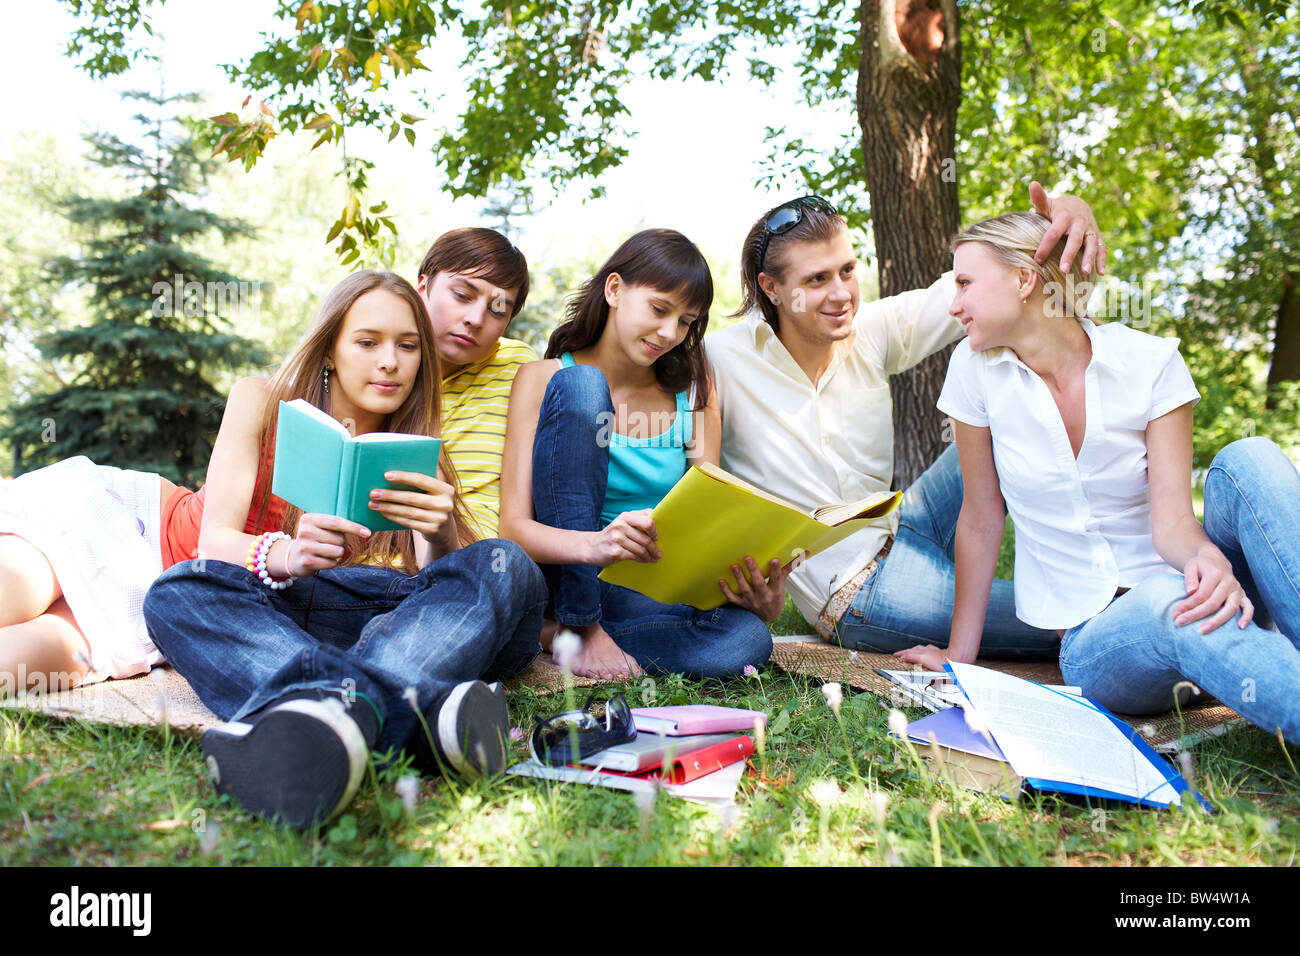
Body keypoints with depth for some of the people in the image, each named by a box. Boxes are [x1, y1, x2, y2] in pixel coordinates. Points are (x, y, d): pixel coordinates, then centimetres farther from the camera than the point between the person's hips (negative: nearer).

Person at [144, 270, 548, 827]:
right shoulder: (263, 404, 7)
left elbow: (435, 576, -3)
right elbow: (214, 540, -5)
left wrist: (440, 536, -29)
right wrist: (288, 556, -28)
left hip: (396, 620, 1)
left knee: (505, 566, -25)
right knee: (177, 592, -30)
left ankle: (341, 703, -53)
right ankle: (419, 709, -55)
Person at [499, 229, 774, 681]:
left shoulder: (693, 394, 6)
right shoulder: (545, 379, -3)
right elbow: (513, 525, -14)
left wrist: (742, 582, -22)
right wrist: (593, 546, -35)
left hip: (657, 591, 3)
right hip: (563, 581, -3)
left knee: (747, 640, -31)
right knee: (580, 386, -21)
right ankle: (579, 629, -19)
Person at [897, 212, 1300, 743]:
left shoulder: (1150, 362, -5)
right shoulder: (976, 367, -4)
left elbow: (1171, 518, -13)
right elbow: (980, 521, 1)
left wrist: (1209, 560, -38)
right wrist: (959, 655, 3)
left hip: (1171, 588, 1)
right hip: (1091, 641, -1)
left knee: (1249, 460, -25)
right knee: (1168, 600, -36)